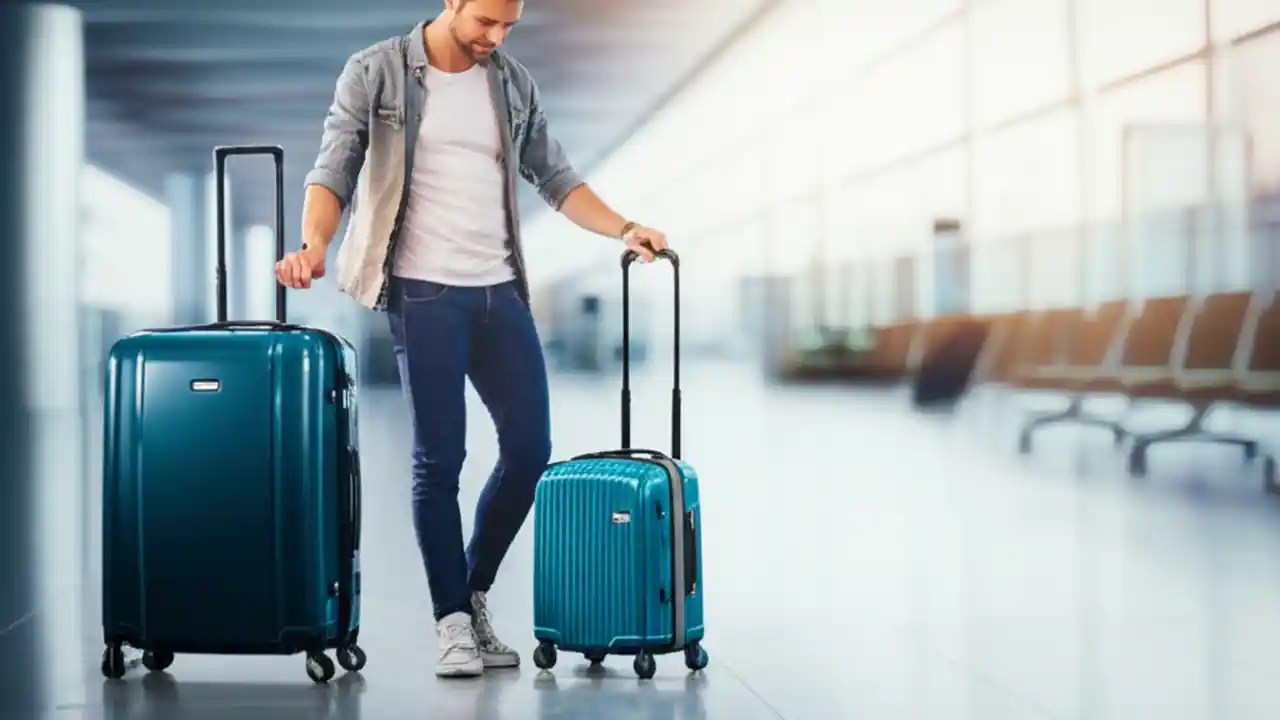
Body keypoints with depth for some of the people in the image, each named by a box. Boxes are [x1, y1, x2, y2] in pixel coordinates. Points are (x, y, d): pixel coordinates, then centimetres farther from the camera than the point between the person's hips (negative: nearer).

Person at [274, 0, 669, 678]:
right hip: (423, 293, -5)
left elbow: (555, 177, 15)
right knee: (439, 460, -3)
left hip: (500, 291, 5)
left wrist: (624, 229, 4)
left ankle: (473, 594, 22)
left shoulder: (514, 83, 10)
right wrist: (313, 246, -22)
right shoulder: (374, 73, -2)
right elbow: (333, 170, -5)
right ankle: (453, 622, 8)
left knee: (529, 448, 3)